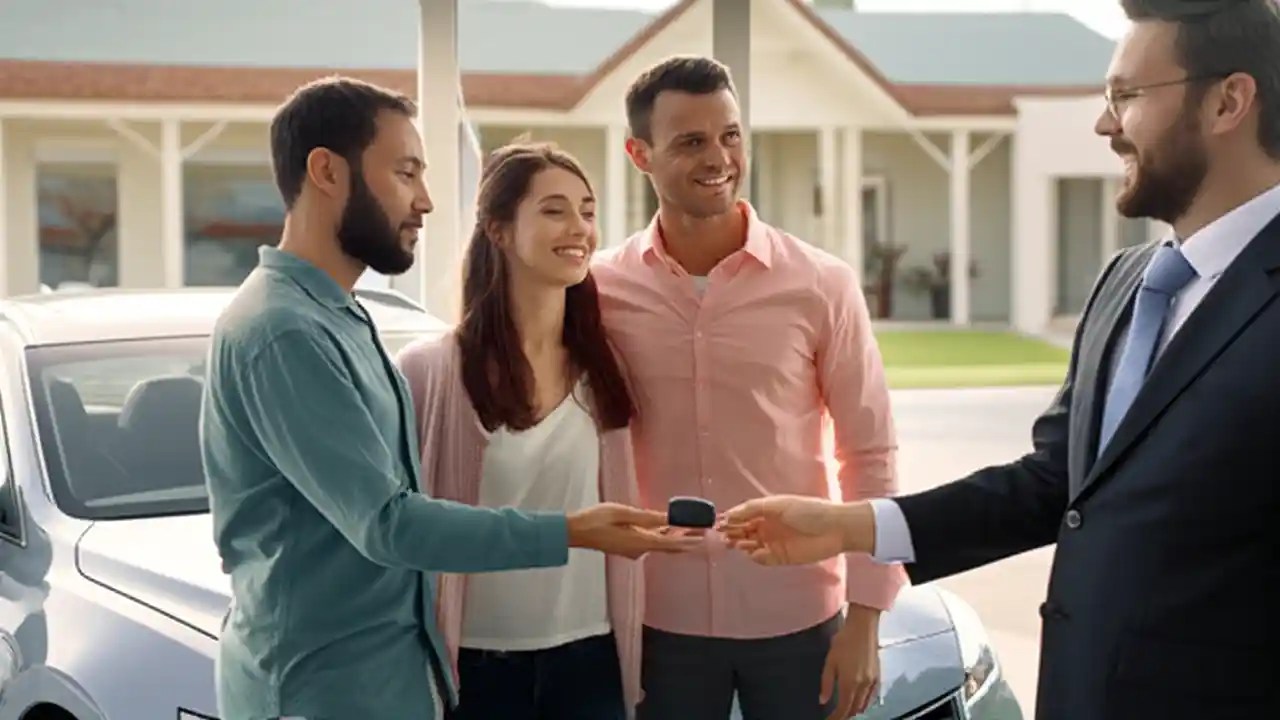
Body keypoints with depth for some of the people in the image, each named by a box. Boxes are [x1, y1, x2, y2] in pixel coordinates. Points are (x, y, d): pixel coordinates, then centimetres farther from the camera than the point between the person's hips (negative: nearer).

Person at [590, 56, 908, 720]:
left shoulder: (821, 286, -5)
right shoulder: (601, 290, -3)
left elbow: (870, 457, -1)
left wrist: (865, 617, -4)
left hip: (798, 618, 0)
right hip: (662, 621, 1)